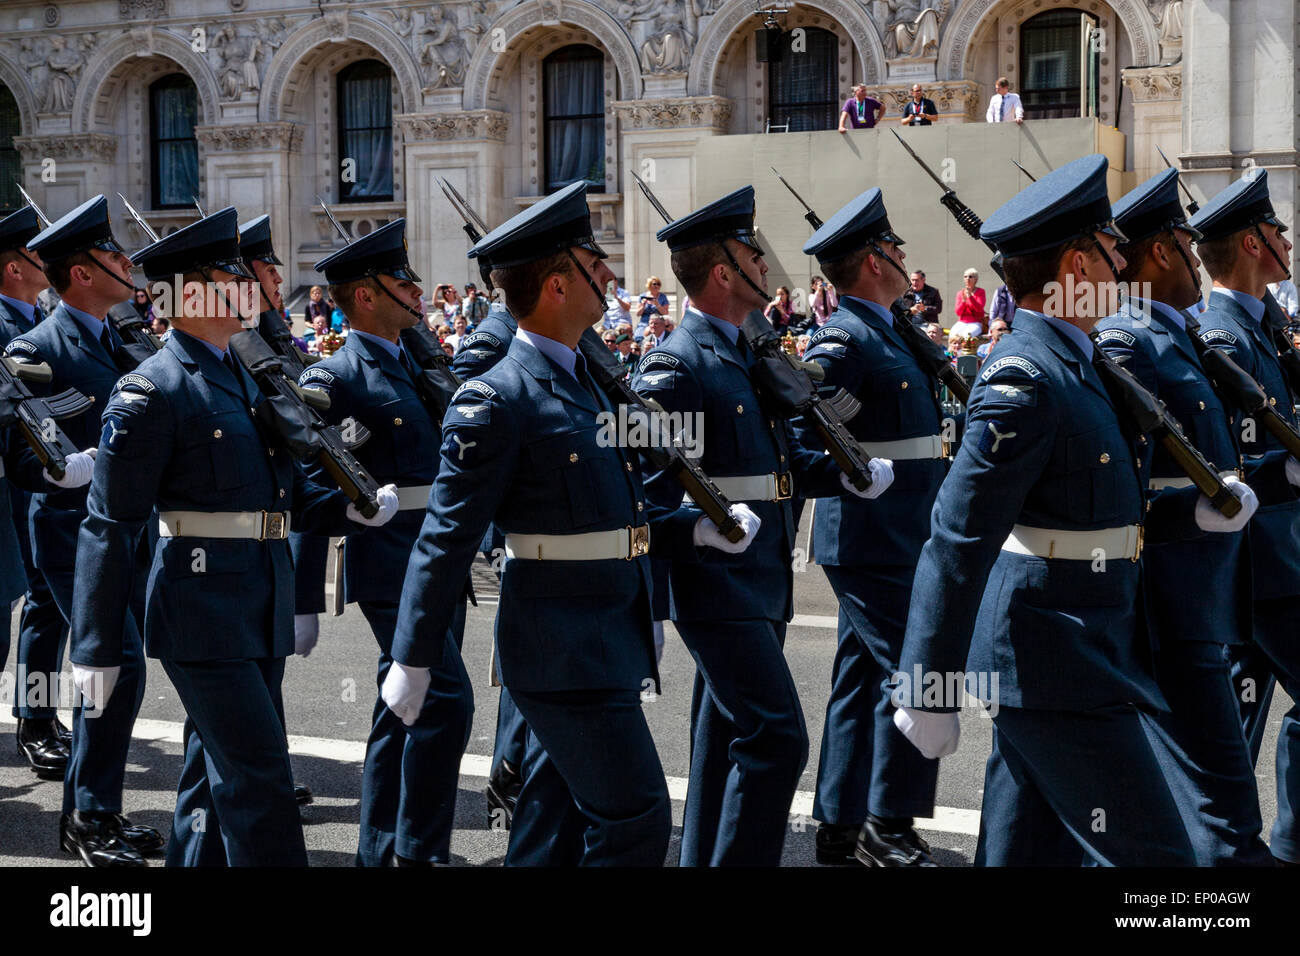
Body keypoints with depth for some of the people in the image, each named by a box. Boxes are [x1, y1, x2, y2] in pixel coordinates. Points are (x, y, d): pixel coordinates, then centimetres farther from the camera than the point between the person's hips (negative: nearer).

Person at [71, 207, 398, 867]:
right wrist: (99, 648, -14)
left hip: (261, 612, 9)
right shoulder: (151, 391, -12)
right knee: (257, 774, -9)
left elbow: (289, 493, 21)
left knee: (220, 773, 15)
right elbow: (109, 527, -13)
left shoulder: (248, 383, 15)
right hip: (204, 612, -9)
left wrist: (351, 509, 0)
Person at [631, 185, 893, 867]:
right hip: (720, 589, -9)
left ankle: (703, 860, 25)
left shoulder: (747, 356, 15)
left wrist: (847, 474, 5)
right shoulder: (676, 367, -13)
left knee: (727, 743, 16)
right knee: (776, 739, -14)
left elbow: (784, 461, 21)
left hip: (762, 582, 9)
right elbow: (646, 489, -17)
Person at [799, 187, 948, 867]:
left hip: (899, 538, 10)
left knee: (863, 676, 12)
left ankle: (842, 825, 19)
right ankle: (888, 828, -2)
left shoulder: (884, 332, 15)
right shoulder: (845, 339, -16)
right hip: (873, 539, -10)